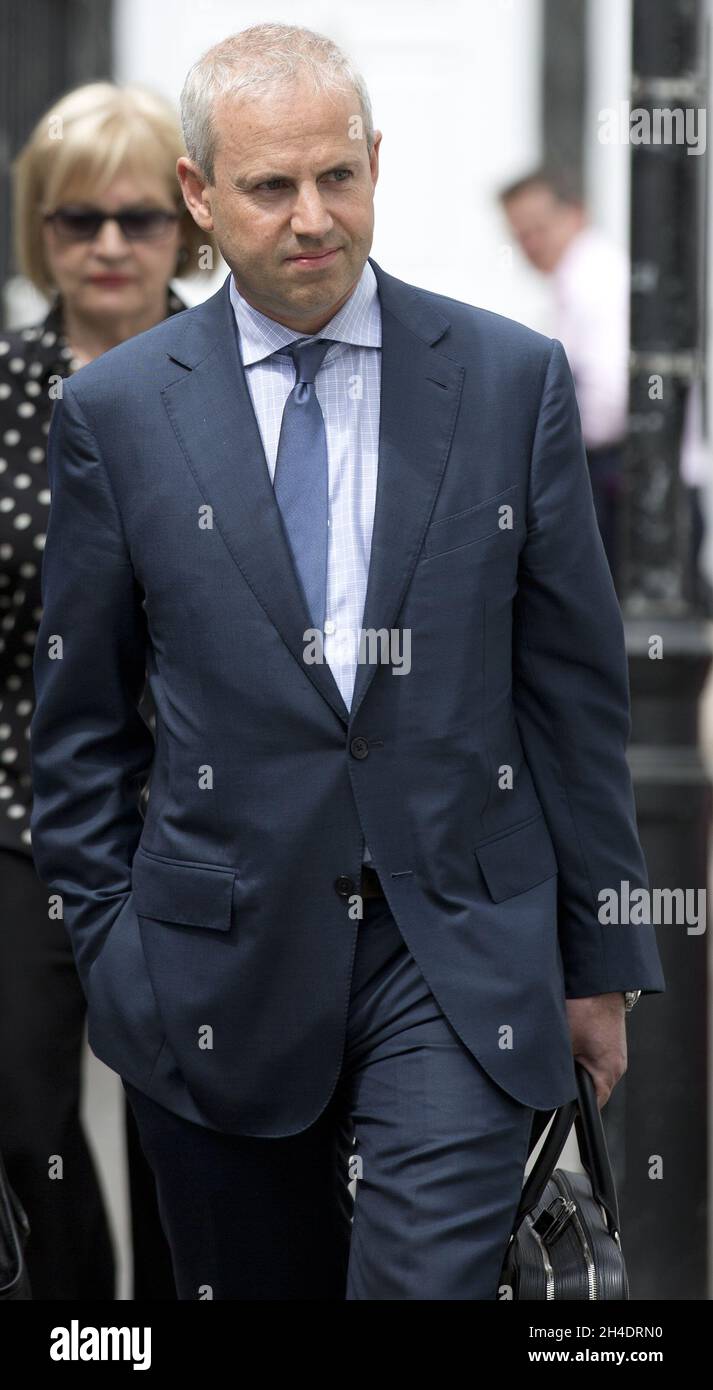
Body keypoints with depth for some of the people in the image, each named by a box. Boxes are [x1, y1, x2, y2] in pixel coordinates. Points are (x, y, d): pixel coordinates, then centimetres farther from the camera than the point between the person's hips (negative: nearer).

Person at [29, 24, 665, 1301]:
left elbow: (575, 685, 6)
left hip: (457, 960, -1)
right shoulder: (116, 411, 2)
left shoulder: (513, 379, 2)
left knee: (431, 1288, -14)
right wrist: (110, 950, 3)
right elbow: (79, 717, 8)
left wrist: (602, 958, 7)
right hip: (220, 976, 1)